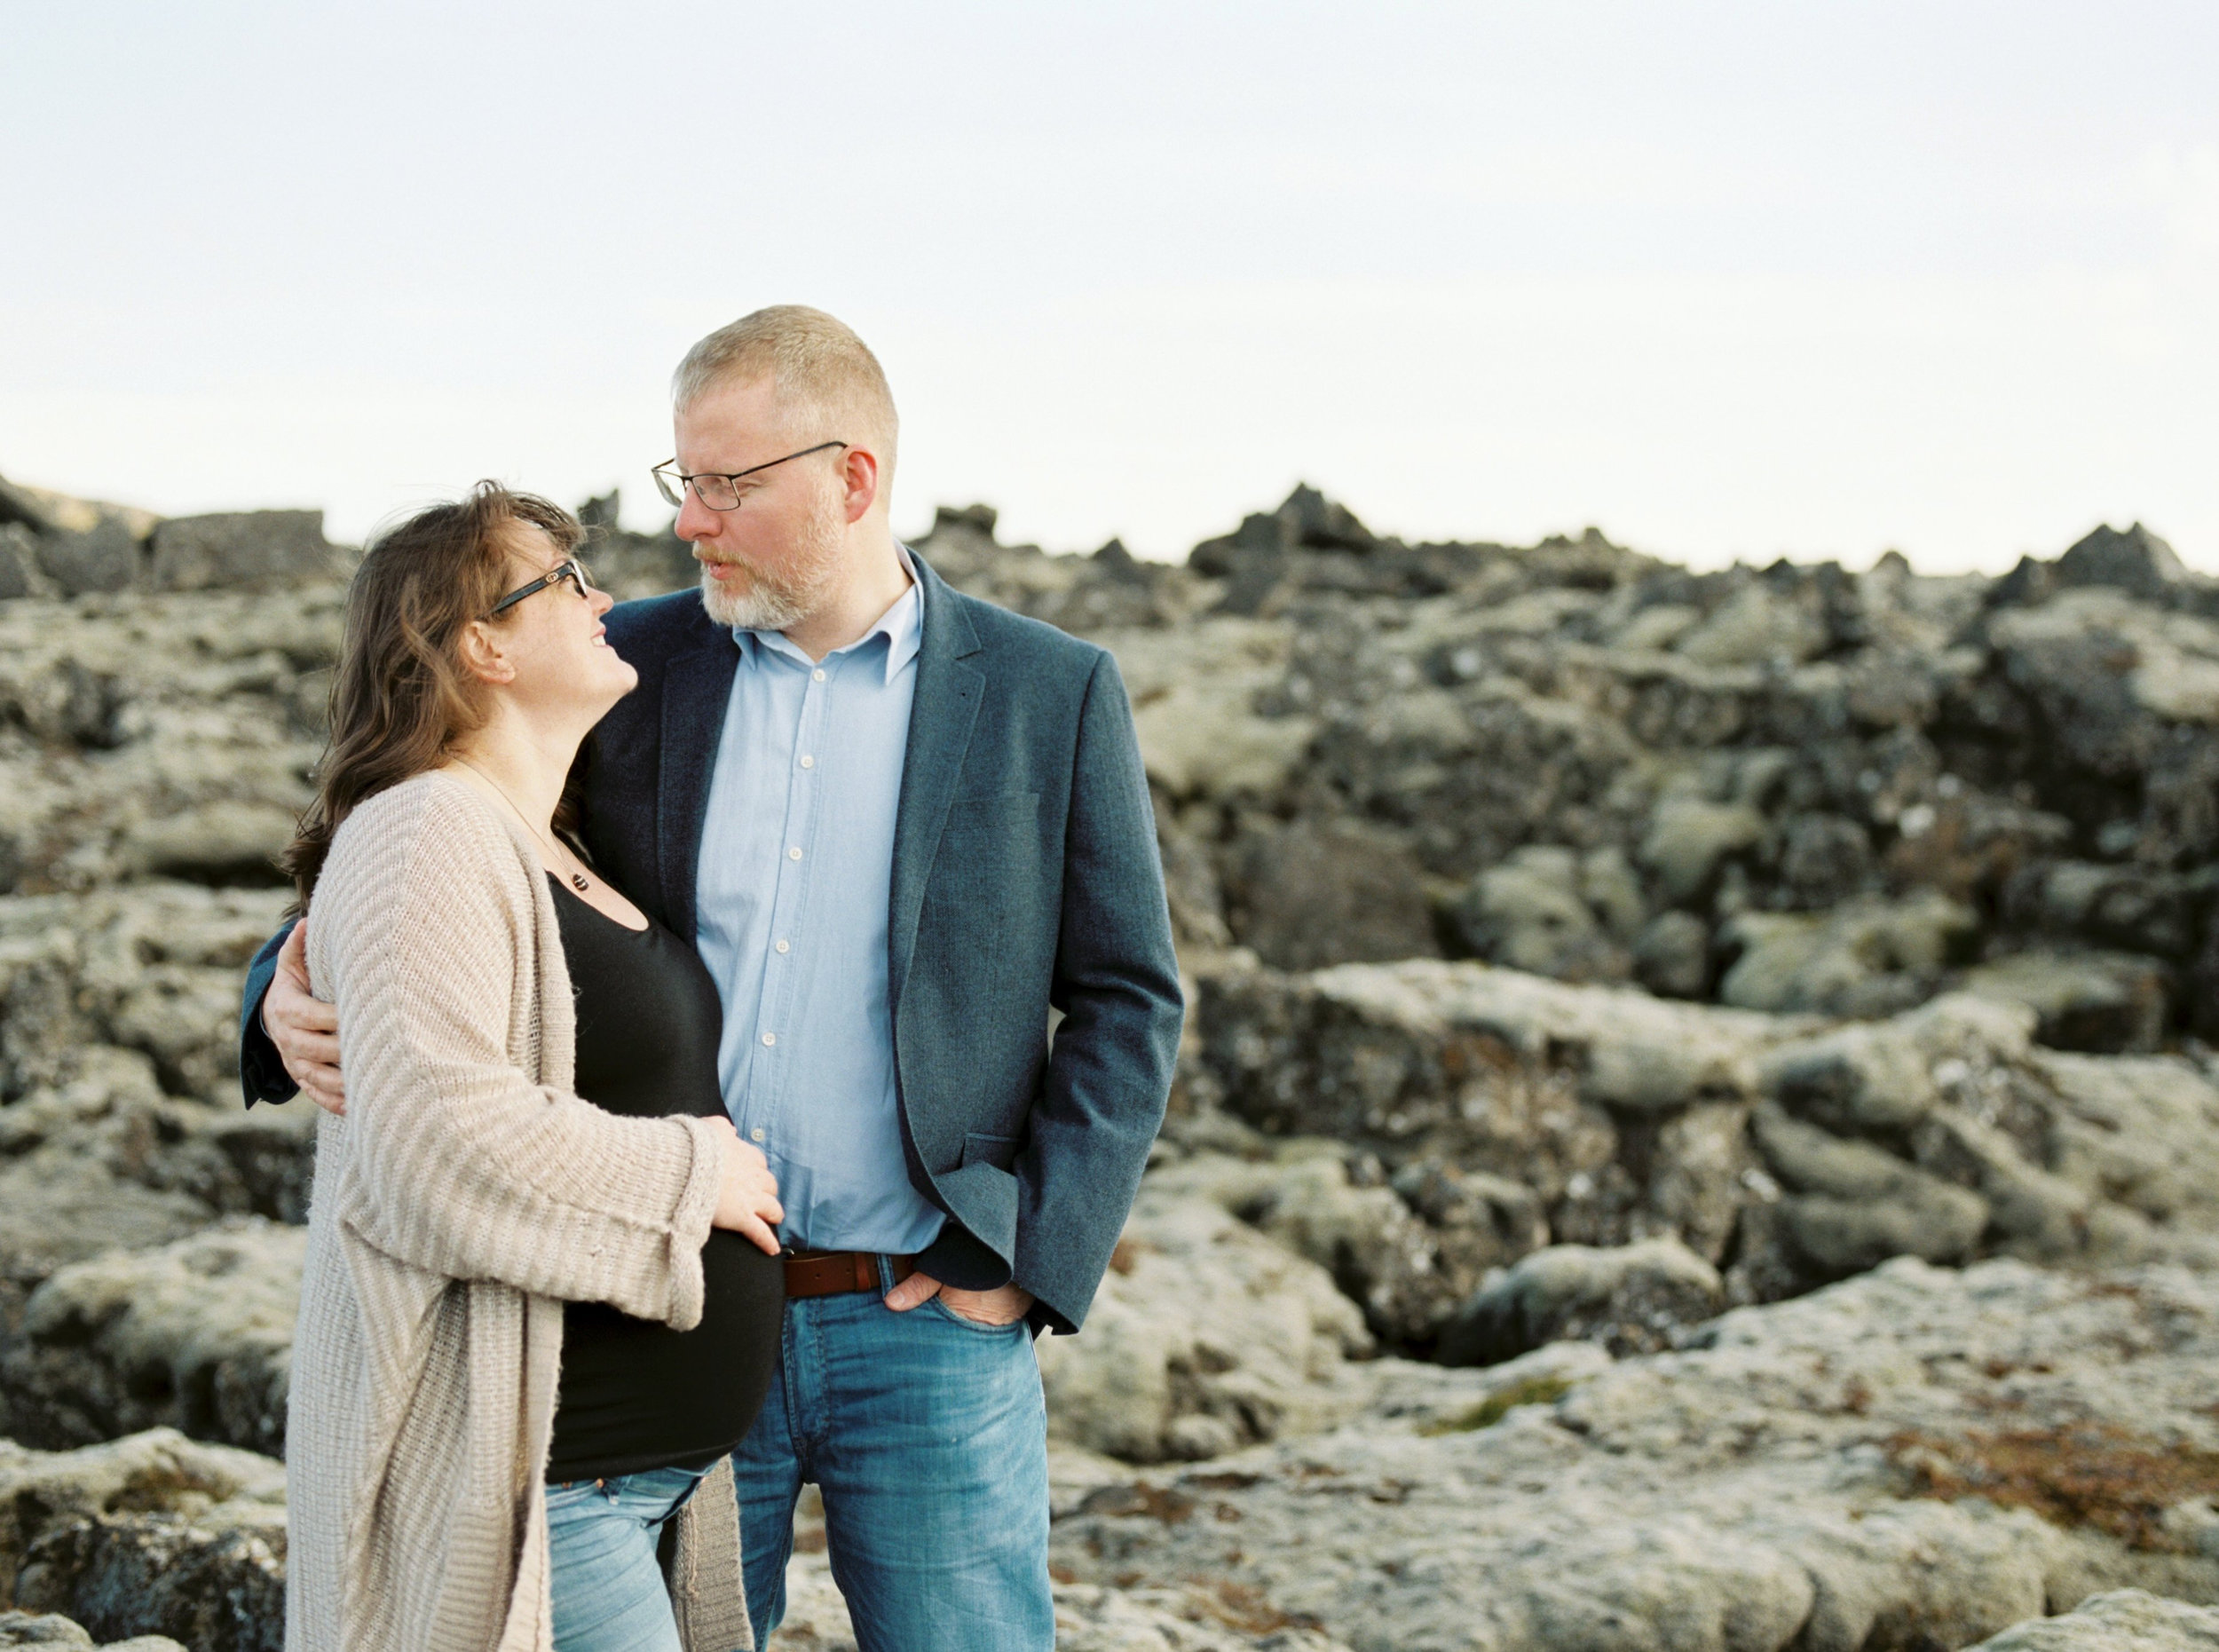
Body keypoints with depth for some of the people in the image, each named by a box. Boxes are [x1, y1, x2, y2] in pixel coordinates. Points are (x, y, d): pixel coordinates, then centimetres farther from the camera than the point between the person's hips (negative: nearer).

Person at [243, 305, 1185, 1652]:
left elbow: (1127, 1001, 2)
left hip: (926, 1326, -2)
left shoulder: (1050, 695, -1)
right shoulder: (629, 667, 4)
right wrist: (296, 998, -12)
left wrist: (1032, 1260, -8)